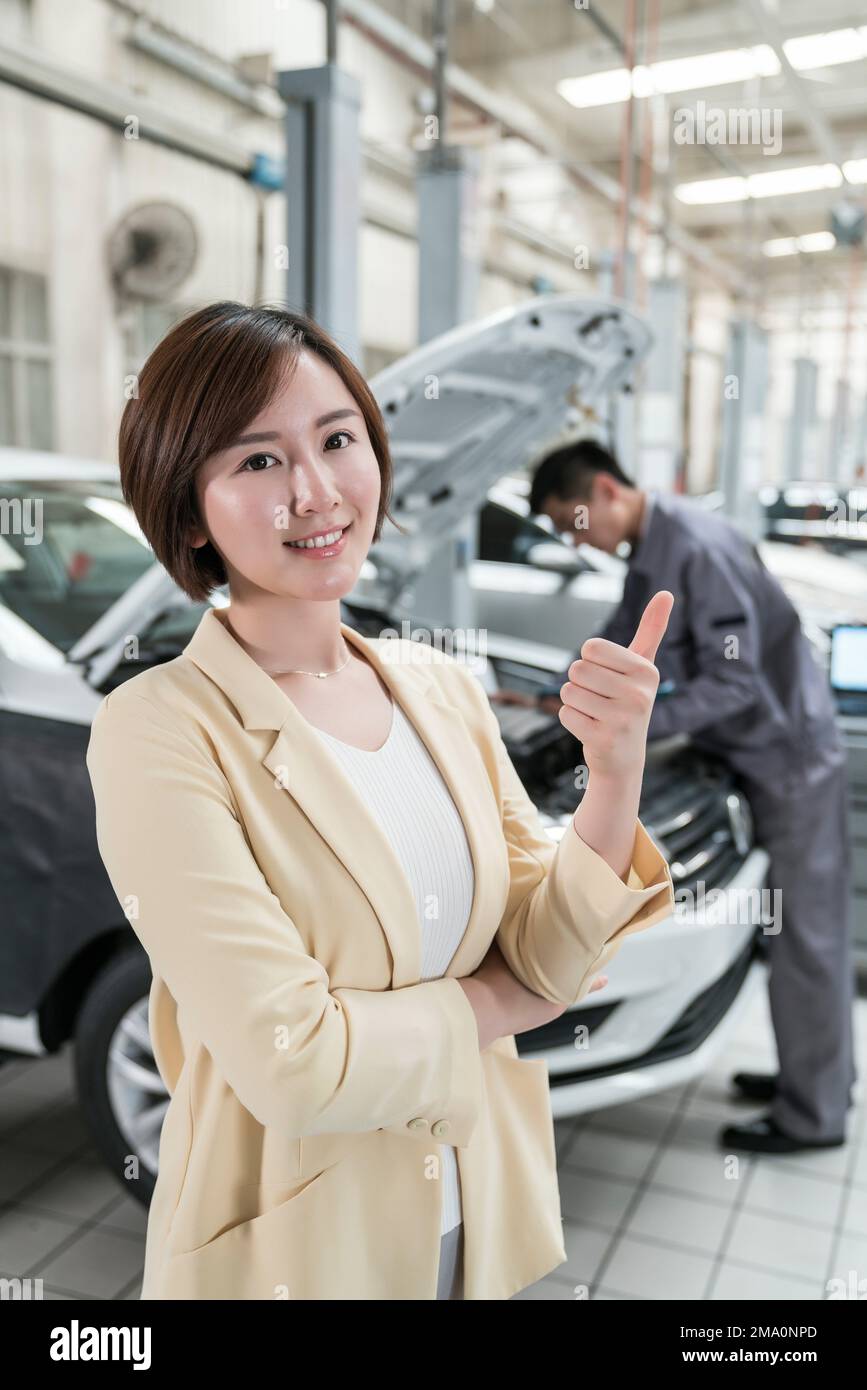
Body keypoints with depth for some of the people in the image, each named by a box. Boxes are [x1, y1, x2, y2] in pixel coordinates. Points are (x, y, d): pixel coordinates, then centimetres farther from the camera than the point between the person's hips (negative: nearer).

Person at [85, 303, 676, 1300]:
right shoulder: (156, 732, -22)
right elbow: (292, 1059, -25)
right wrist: (505, 1001, -10)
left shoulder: (442, 686, -5)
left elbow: (549, 955, -4)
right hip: (296, 1246, -5)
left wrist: (616, 772, -20)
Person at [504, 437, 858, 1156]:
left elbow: (734, 680, -26)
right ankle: (823, 1074, 33)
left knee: (806, 934, 1)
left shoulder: (699, 549, -24)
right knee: (807, 927, 18)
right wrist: (562, 694, 17)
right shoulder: (650, 553, 8)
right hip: (769, 755, 10)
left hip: (793, 758, -9)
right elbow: (621, 641, 22)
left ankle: (813, 1115, 14)